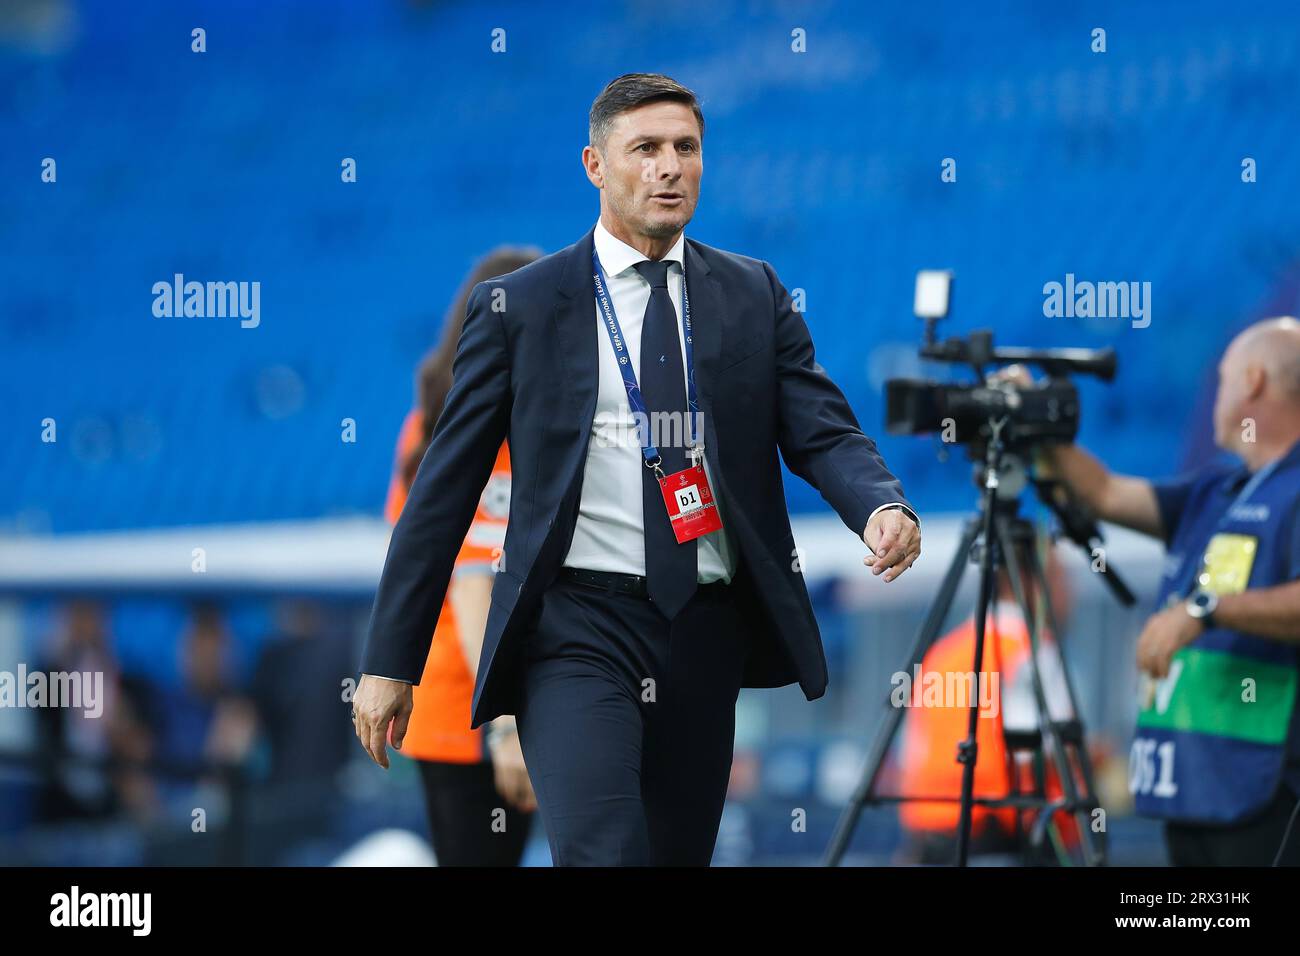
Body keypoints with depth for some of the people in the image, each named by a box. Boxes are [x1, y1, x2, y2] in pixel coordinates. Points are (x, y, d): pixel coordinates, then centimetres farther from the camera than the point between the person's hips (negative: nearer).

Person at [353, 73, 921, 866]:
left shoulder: (754, 295, 11)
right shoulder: (519, 307, 2)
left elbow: (824, 432, 2)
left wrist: (883, 508, -22)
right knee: (604, 854, -23)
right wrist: (389, 661, 1)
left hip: (707, 630, 4)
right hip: (578, 628, -4)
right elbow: (446, 488, 3)